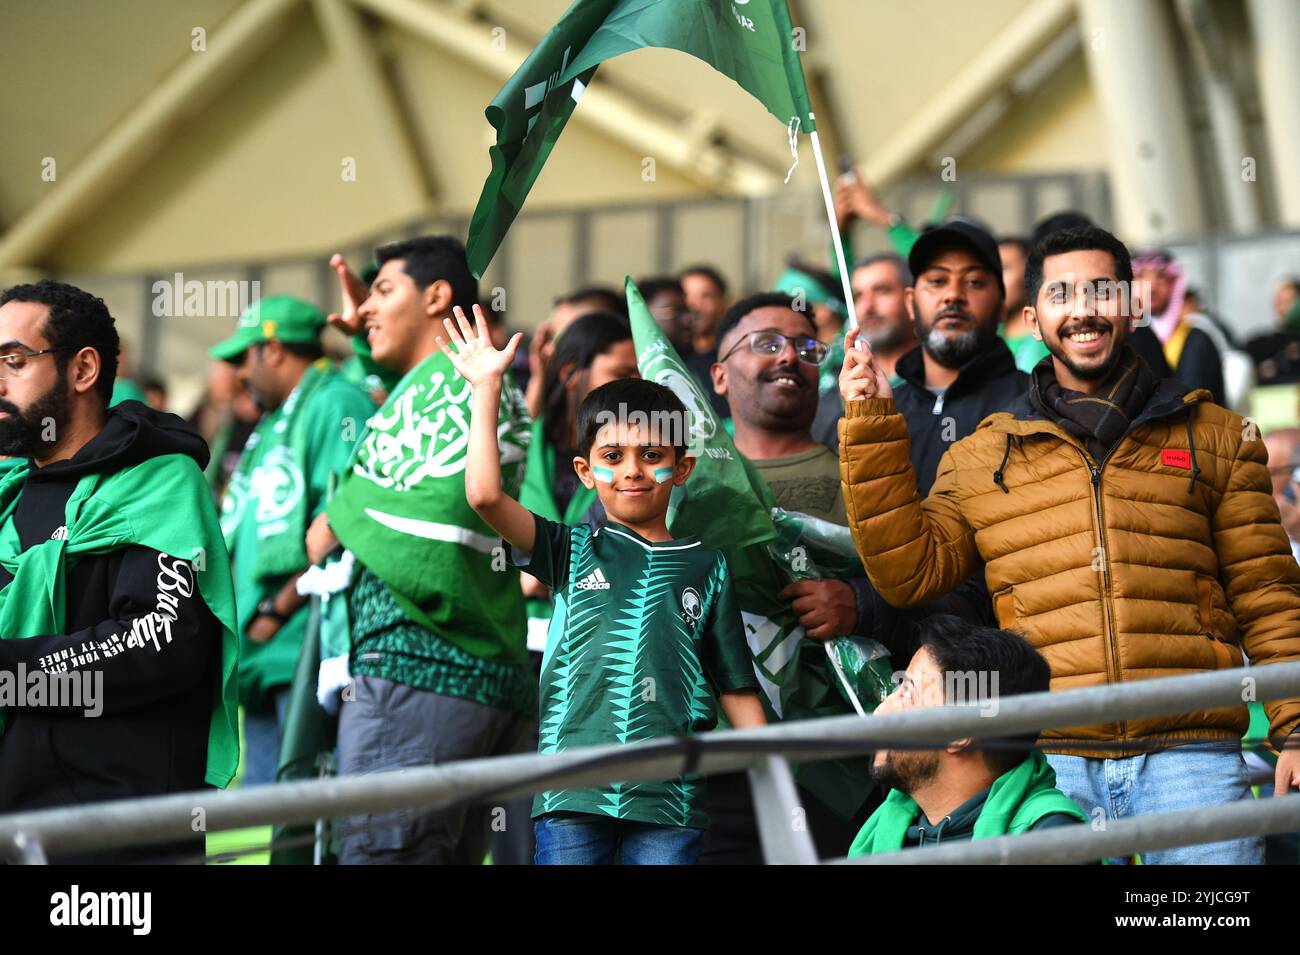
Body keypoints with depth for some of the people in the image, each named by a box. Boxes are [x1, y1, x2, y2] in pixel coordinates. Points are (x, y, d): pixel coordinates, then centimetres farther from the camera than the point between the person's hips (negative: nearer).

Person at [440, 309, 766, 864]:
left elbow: (737, 690, 13)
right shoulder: (572, 551, 9)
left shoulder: (706, 568, 10)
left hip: (668, 795, 0)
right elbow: (485, 495, -6)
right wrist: (486, 390, -2)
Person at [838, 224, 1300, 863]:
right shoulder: (981, 459, 17)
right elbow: (911, 573, 7)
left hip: (1188, 756, 0)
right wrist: (870, 427, 3)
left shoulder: (1214, 438, 15)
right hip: (1050, 758, 1)